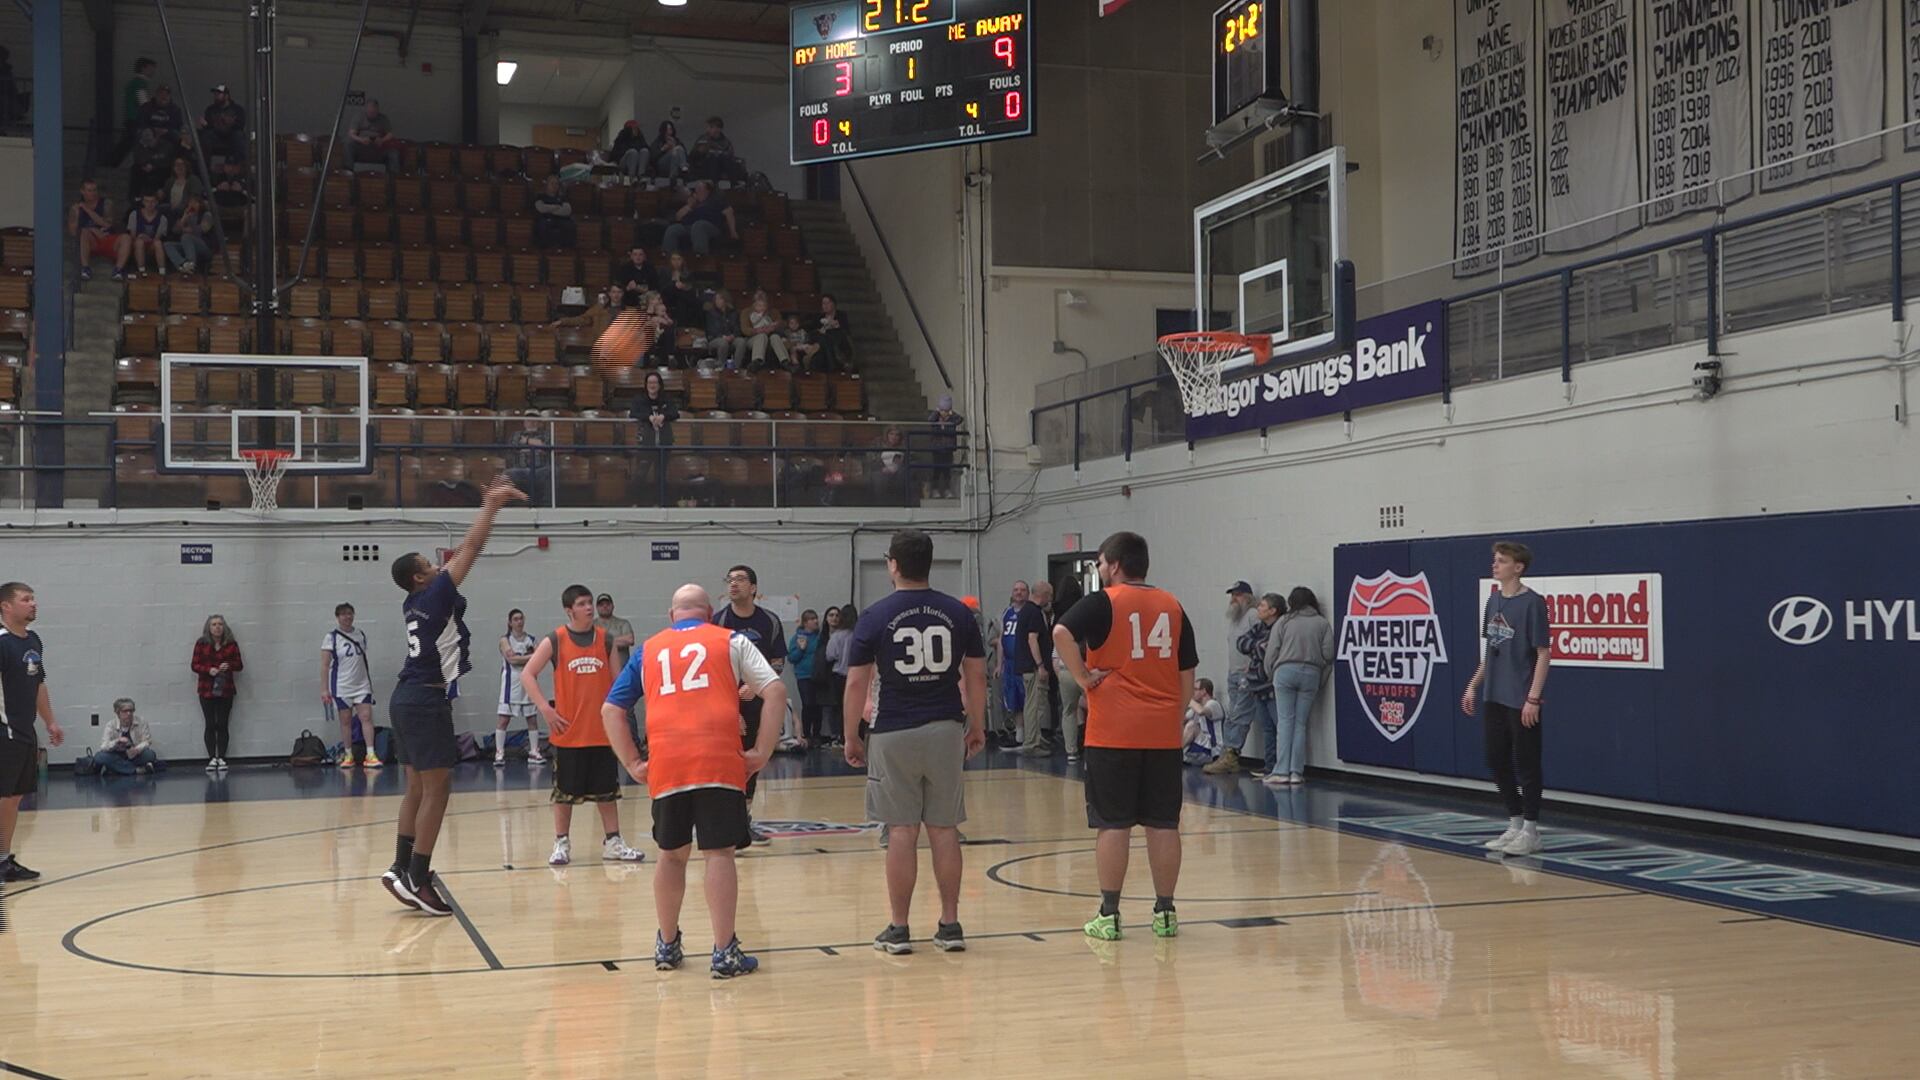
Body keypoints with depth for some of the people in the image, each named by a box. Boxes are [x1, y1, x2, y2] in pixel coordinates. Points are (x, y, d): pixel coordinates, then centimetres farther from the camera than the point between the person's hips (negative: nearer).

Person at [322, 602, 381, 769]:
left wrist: (370, 682, 17)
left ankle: (370, 755, -13)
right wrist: (324, 689, -14)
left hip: (362, 686, 3)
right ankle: (348, 756, 12)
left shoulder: (361, 635, 9)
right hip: (341, 687, -3)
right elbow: (324, 665, -8)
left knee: (366, 717, -8)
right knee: (345, 721, 4)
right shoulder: (331, 638, -5)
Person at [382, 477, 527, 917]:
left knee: (417, 788, 14)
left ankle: (401, 869, 14)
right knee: (436, 790, -6)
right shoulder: (436, 596, -10)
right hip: (427, 701, -9)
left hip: (407, 699, 9)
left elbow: (462, 554, 21)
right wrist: (492, 506, 1)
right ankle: (417, 880, -6)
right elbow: (471, 548, -9)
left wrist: (490, 506, 24)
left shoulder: (413, 604, 13)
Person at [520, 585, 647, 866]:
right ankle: (561, 844, 16)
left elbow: (617, 681, 9)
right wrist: (546, 710, -11)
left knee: (607, 789, 8)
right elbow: (527, 675, -3)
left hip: (602, 730, 2)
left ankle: (613, 843, 16)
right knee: (564, 790, 6)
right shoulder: (555, 641, -4)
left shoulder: (606, 639, 3)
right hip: (568, 732, -2)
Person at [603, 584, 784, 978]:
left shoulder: (648, 650, 21)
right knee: (719, 853, 1)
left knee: (672, 854, 17)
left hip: (665, 765, 3)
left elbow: (611, 710, 18)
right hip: (719, 761, -3)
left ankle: (667, 945, 27)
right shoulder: (730, 641, 14)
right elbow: (776, 692, 3)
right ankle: (724, 952, 0)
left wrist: (632, 763, 17)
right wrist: (762, 752, 3)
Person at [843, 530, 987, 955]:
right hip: (946, 729, 2)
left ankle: (898, 928, 7)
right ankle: (950, 925, 12)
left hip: (894, 733, -2)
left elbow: (856, 683, -3)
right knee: (944, 829, 8)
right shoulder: (958, 613, 3)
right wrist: (977, 726, 17)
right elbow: (976, 675, 6)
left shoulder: (876, 616, -4)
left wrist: (852, 737, 6)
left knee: (901, 831, 2)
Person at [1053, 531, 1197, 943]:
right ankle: (1165, 912, 13)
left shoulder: (1103, 603, -4)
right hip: (1164, 734, 4)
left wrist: (1083, 677, -12)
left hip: (1113, 734, -4)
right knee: (1163, 824, 8)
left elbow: (1061, 633, -23)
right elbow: (1188, 677, 12)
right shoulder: (1172, 607, 10)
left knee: (1113, 824, 1)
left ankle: (1109, 915, 4)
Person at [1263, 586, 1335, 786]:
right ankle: (1296, 772, 2)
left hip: (1285, 671, -2)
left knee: (1285, 721, 0)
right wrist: (1321, 680, 12)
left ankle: (1281, 771, -7)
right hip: (1311, 673, 2)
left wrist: (1271, 676, 14)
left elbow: (1272, 652, 1)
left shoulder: (1283, 622, 4)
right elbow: (1328, 654, 2)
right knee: (1301, 723, 6)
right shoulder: (1323, 623, 8)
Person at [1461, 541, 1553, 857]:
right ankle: (1515, 823, 24)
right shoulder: (1494, 601, 10)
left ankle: (1530, 831, 10)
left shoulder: (1532, 603, -12)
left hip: (1521, 700, -8)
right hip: (1495, 698, 8)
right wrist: (1473, 686, 15)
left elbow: (1543, 653, -13)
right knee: (1496, 760, 12)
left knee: (1526, 764, 1)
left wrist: (1534, 698, -17)